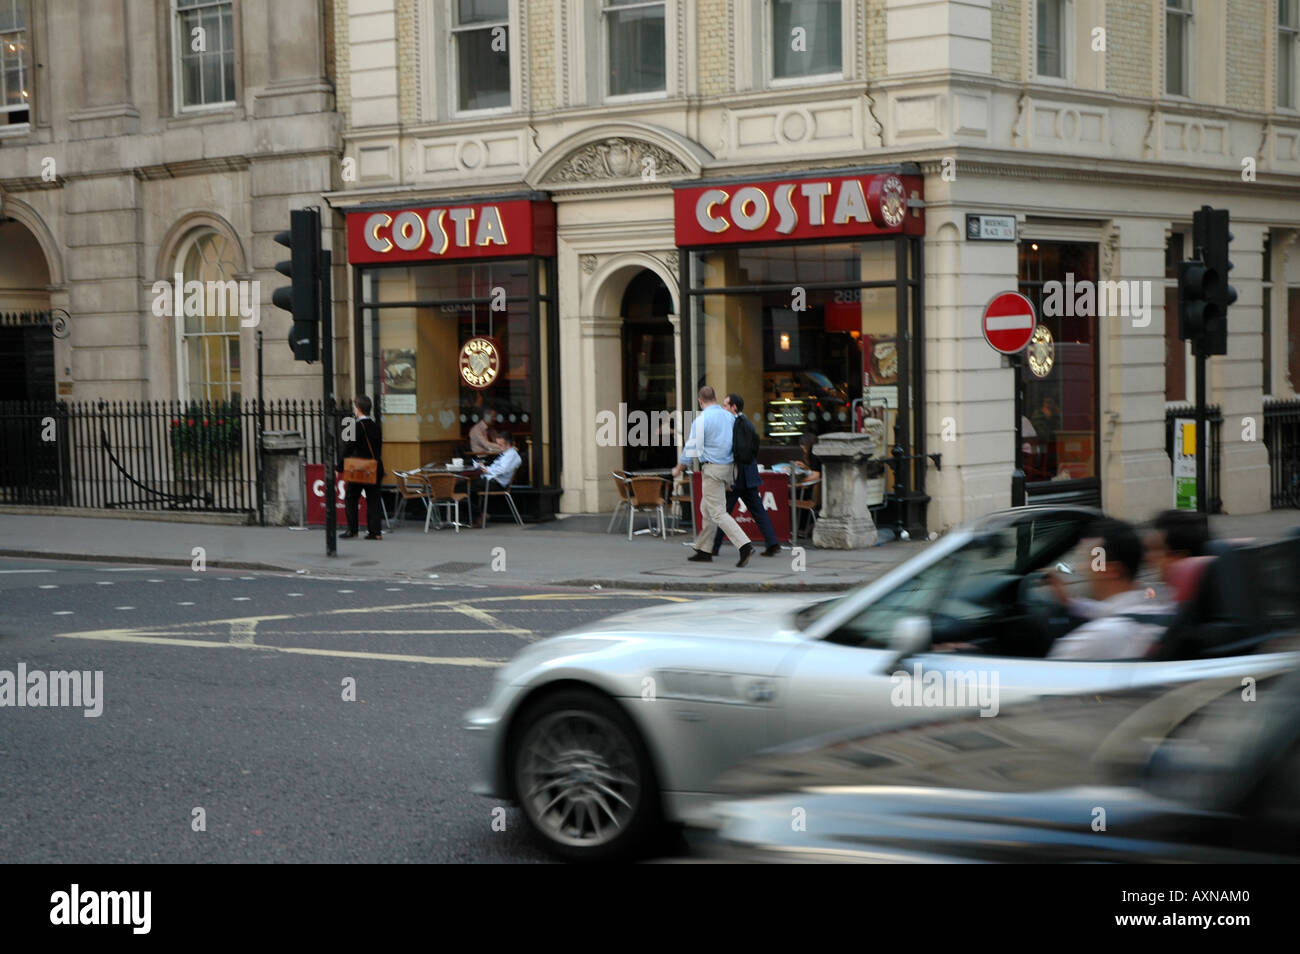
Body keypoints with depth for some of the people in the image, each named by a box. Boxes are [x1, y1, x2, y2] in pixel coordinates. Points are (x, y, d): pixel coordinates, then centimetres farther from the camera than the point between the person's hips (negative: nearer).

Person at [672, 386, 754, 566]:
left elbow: (692, 448, -10)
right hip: (730, 466, 7)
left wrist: (679, 468, 5)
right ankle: (703, 550, 23)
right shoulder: (729, 417, 8)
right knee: (706, 509, 19)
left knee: (718, 513, -7)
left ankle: (744, 545, -21)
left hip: (712, 469, -7)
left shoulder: (701, 420, -12)